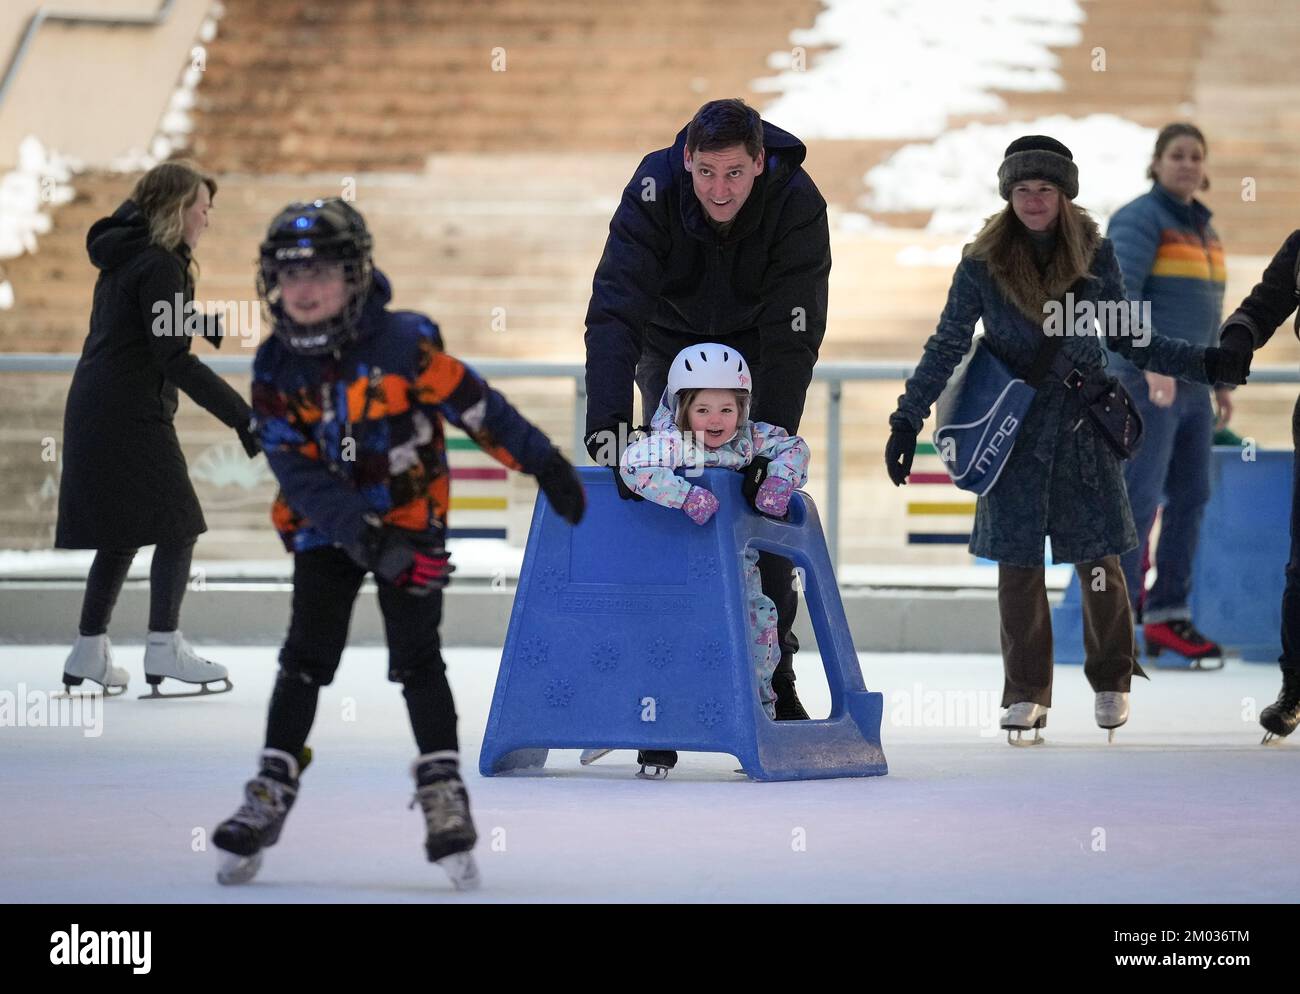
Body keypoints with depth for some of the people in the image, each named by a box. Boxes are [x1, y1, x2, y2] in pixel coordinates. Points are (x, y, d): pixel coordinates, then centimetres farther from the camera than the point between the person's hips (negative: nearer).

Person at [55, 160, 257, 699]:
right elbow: (174, 359, -21)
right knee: (176, 526, -6)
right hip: (130, 416, -10)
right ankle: (164, 649, -9)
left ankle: (88, 653, 16)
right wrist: (242, 416, -22)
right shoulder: (160, 265, -15)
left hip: (94, 412, 10)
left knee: (121, 534, 14)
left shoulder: (126, 257, 14)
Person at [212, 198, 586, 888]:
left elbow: (475, 406, -10)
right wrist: (359, 534, -28)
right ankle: (271, 793, 3)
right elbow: (296, 470, -16)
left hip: (410, 518, -2)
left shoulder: (404, 342, -19)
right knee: (306, 657, -5)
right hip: (327, 528, 2)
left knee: (417, 659, -8)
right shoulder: (276, 368, -11)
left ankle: (444, 795, -1)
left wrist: (546, 465, -6)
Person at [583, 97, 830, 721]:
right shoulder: (655, 190, -33)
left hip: (757, 338, 0)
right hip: (672, 337, 0)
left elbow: (793, 337, -33)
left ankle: (774, 675, -2)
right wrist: (607, 419, -52)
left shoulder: (796, 202, -33)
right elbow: (614, 310, -40)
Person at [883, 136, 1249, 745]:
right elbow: (947, 347, 3)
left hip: (1083, 427, 0)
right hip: (1014, 435, 0)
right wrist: (906, 421, -2)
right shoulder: (983, 265, -2)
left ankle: (1112, 683, 17)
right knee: (1019, 564, -1)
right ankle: (1026, 694, 11)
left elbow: (1127, 340, 9)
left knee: (1097, 558, -2)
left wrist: (1205, 365, 0)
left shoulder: (1094, 256, 1)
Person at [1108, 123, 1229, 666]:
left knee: (1190, 497, 7)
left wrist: (1222, 383, 19)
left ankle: (1167, 617, 12)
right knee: (1140, 496, -12)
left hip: (1189, 384, 8)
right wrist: (1152, 363, -32)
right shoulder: (1140, 219, -10)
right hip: (1145, 382, -8)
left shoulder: (1202, 228, 17)